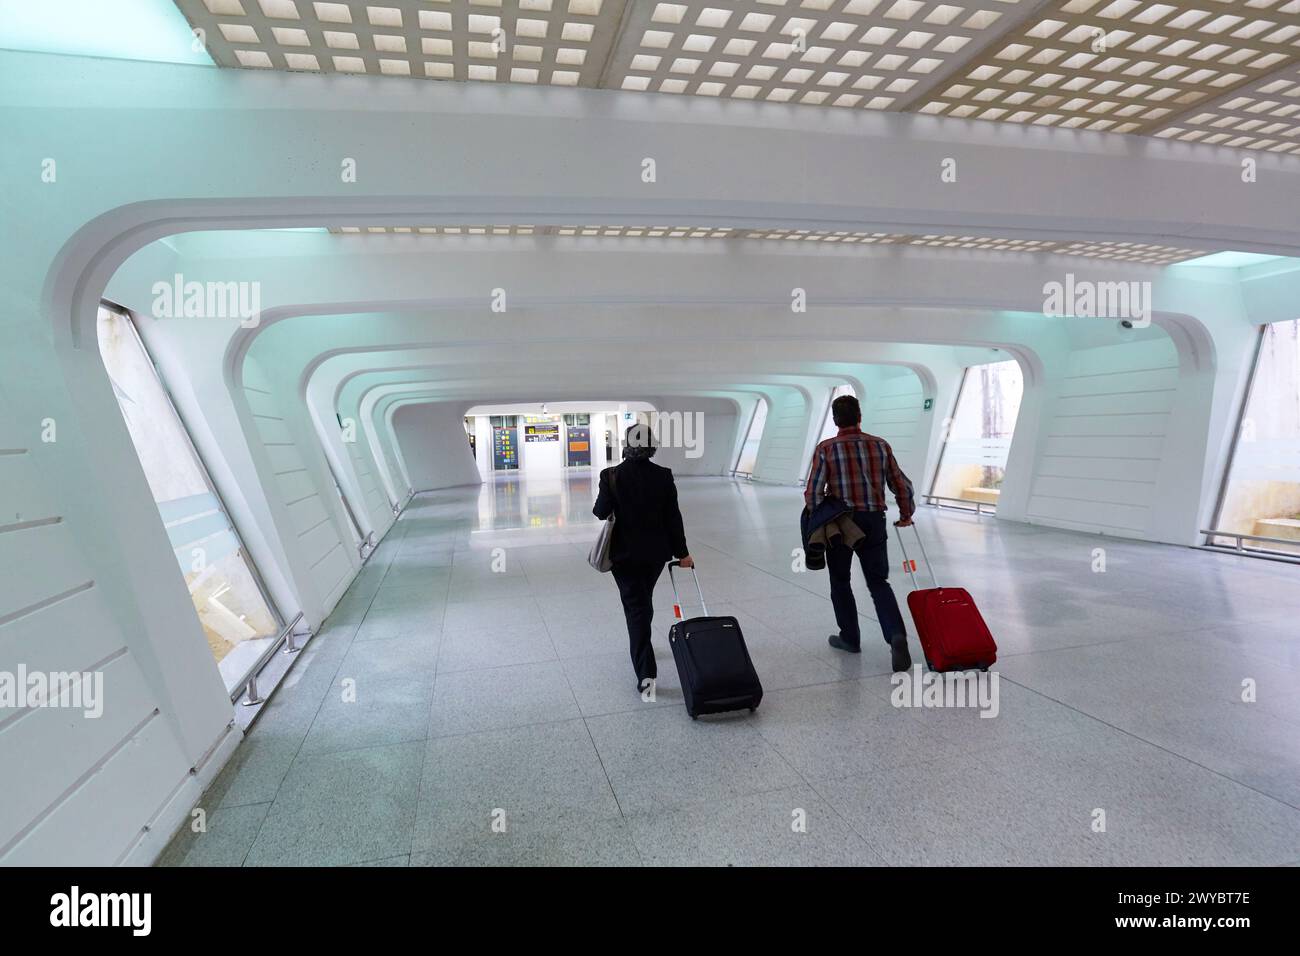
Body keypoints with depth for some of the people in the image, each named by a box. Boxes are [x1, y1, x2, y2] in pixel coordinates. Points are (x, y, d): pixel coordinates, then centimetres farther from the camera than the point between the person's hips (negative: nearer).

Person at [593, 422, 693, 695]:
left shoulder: (612, 475, -14)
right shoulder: (664, 476, -7)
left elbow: (601, 512, -8)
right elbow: (673, 518, -4)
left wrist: (597, 508, 15)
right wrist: (681, 552, 4)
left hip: (625, 553, -3)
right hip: (656, 552, 3)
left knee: (635, 607, 1)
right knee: (644, 601, 24)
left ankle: (646, 673, -7)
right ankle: (641, 646, 45)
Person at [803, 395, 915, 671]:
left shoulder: (826, 449, -6)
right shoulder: (880, 446, 3)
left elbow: (813, 493, -11)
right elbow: (902, 486, 7)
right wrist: (906, 514, 22)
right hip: (873, 522, 2)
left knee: (840, 583, 16)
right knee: (879, 582, 10)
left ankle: (850, 638, 24)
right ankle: (896, 636, -10)